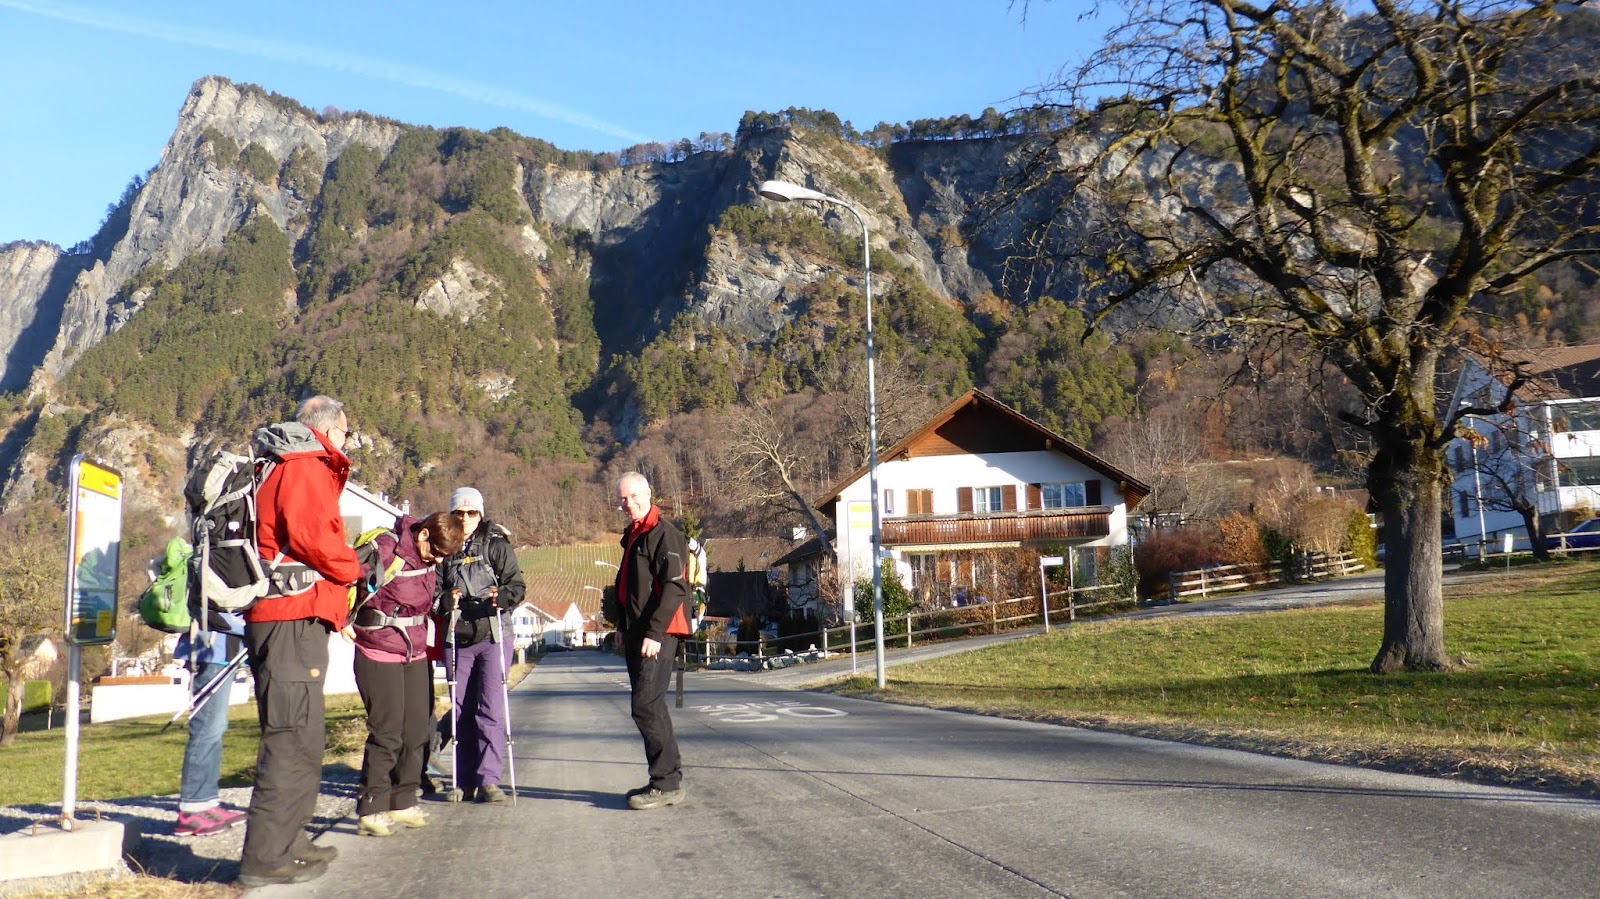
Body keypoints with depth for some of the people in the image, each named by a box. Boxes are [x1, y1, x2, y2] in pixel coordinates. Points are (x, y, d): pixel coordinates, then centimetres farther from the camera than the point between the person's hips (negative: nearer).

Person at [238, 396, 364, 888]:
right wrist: (350, 569, -3)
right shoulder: (306, 468, -7)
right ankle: (266, 857, -8)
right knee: (294, 738, -10)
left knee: (301, 736, 17)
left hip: (288, 619, 11)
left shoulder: (286, 469, 24)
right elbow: (313, 537, -19)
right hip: (294, 615, -11)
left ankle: (288, 841, 25)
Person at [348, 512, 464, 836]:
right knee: (387, 734, -7)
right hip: (379, 654, -7)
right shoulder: (383, 551, -17)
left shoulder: (428, 562, 7)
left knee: (417, 730, 8)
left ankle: (403, 803, 20)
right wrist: (344, 621, -10)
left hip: (415, 655, 7)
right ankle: (371, 810, 3)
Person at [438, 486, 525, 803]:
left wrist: (502, 596, -26)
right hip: (457, 640, 3)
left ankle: (489, 779, -3)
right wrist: (445, 600, -18)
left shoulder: (497, 545, 1)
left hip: (493, 637, -3)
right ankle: (465, 779, 16)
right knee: (461, 711, 7)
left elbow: (517, 585, -5)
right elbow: (433, 589, 3)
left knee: (491, 710, -6)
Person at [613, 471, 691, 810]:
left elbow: (675, 588, -19)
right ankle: (668, 779, 20)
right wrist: (625, 629, 20)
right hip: (636, 634, 10)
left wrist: (654, 633, -22)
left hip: (657, 634, -10)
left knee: (646, 706, -12)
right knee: (650, 706, 13)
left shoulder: (664, 533, -12)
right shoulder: (632, 535, 18)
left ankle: (667, 783, -5)